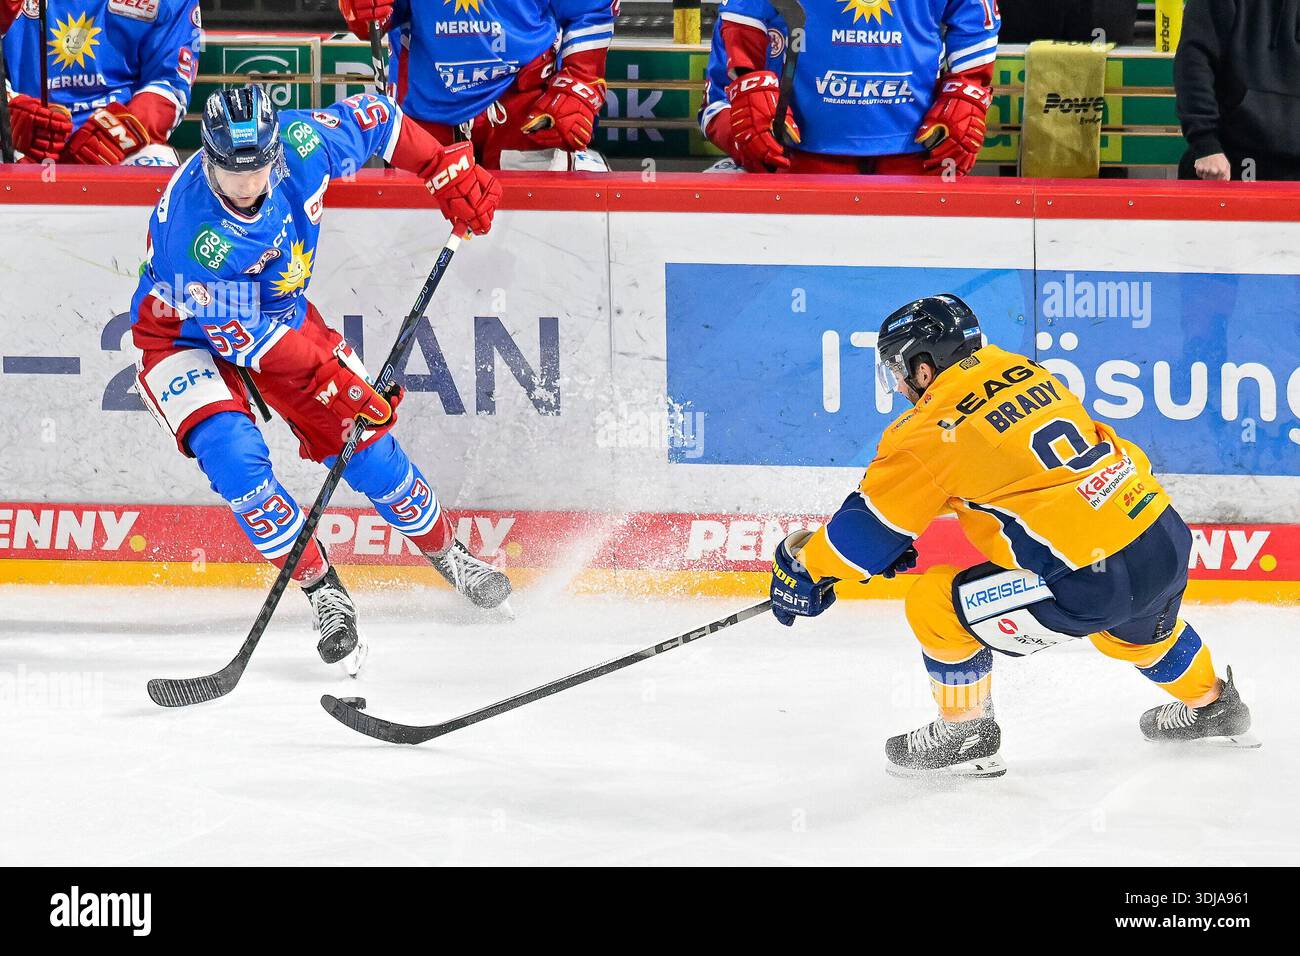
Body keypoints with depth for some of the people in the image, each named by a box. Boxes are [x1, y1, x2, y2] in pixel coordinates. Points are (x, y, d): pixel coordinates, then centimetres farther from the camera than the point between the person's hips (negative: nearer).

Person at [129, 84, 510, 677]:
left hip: (281, 313, 5)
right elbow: (240, 337, -31)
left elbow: (371, 117, -4)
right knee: (233, 455, -28)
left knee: (366, 446, 3)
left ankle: (446, 551, 29)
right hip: (187, 334, -5)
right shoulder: (191, 231, -38)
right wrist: (330, 374, -32)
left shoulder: (303, 144, -26)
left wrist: (449, 172, -5)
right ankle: (322, 590, -11)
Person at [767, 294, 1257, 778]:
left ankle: (965, 736, 20)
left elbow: (873, 523, 0)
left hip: (1096, 581, -8)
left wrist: (806, 570, 16)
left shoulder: (936, 429, -7)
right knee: (1134, 625, 41)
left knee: (937, 605, 6)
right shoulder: (1026, 372, 15)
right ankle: (1209, 703, 60)